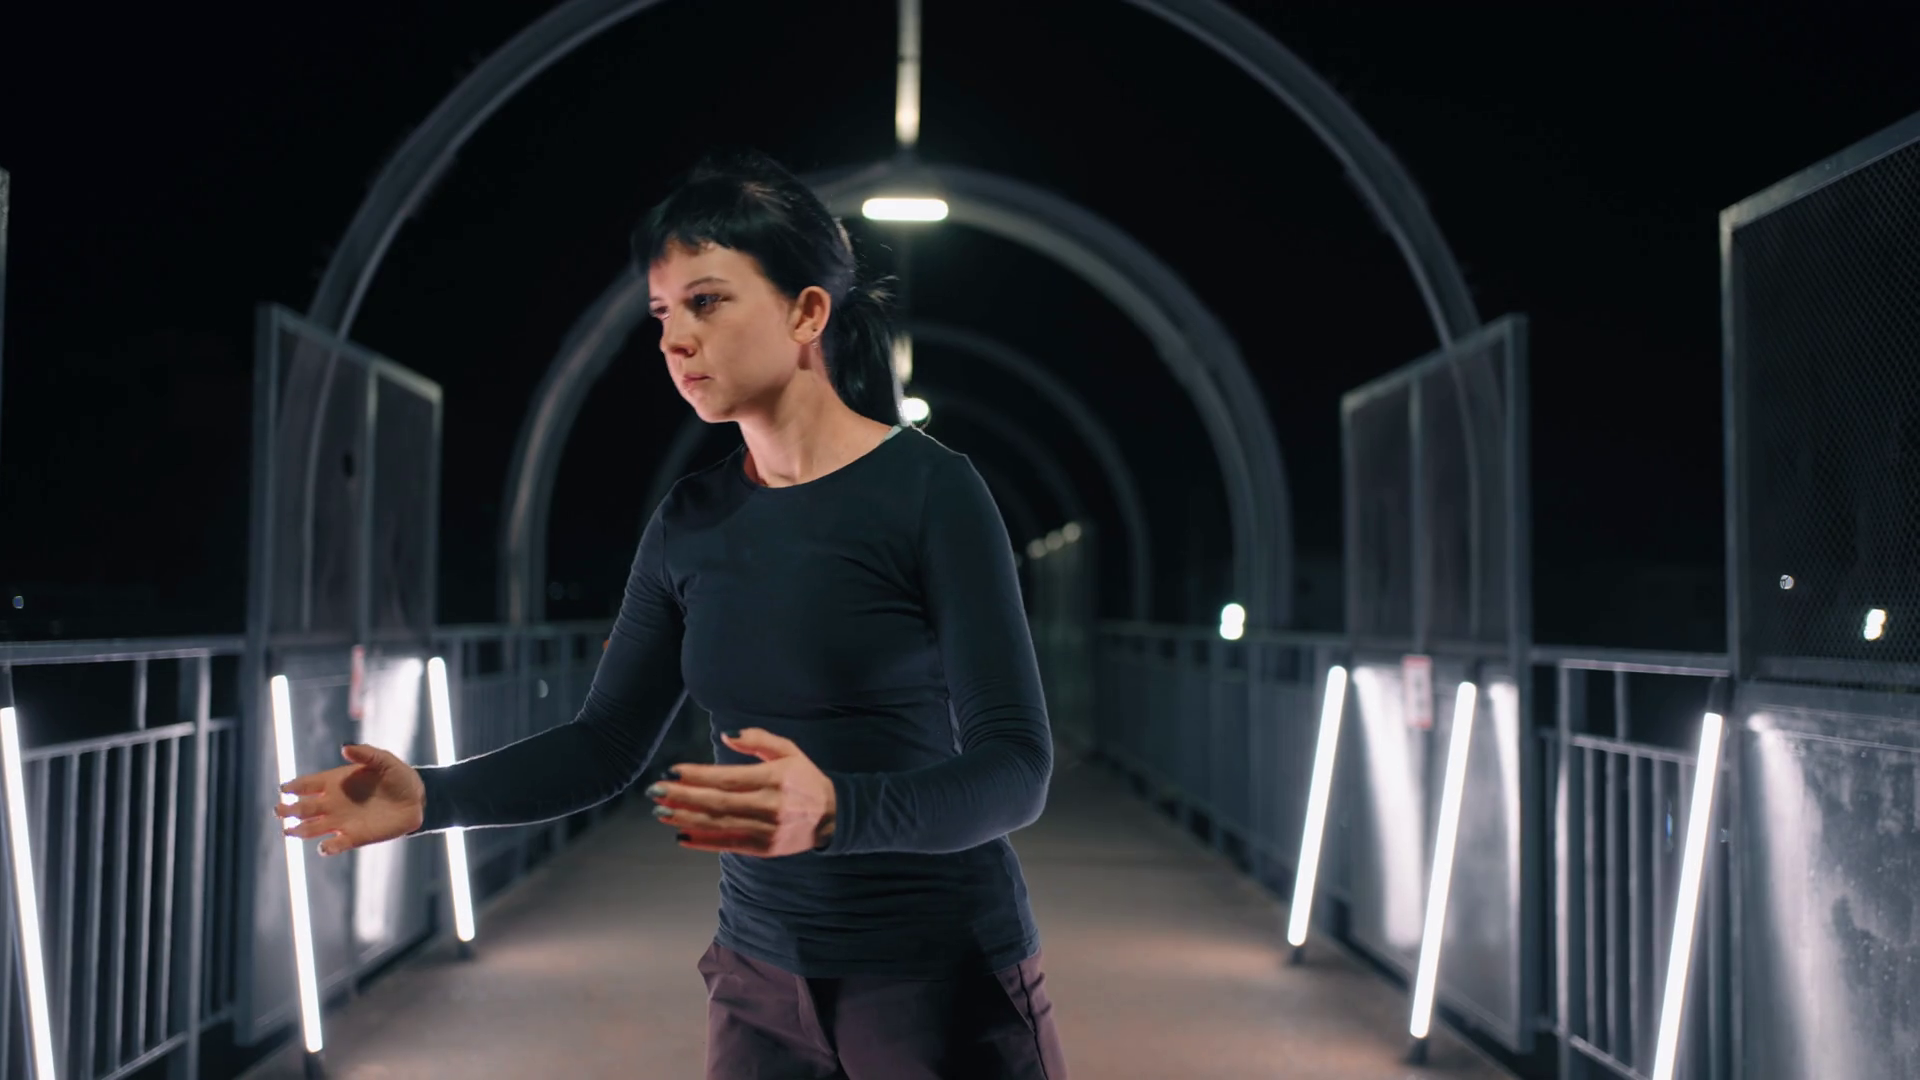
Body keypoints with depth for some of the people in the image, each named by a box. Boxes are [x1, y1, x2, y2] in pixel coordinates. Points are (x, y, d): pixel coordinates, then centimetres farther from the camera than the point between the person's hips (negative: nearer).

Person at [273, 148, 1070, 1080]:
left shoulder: (930, 491, -14)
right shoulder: (691, 524, 3)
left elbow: (1016, 769, -19)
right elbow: (605, 745, 7)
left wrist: (831, 810, -37)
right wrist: (429, 798, -9)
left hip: (941, 979, -5)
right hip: (762, 977, 5)